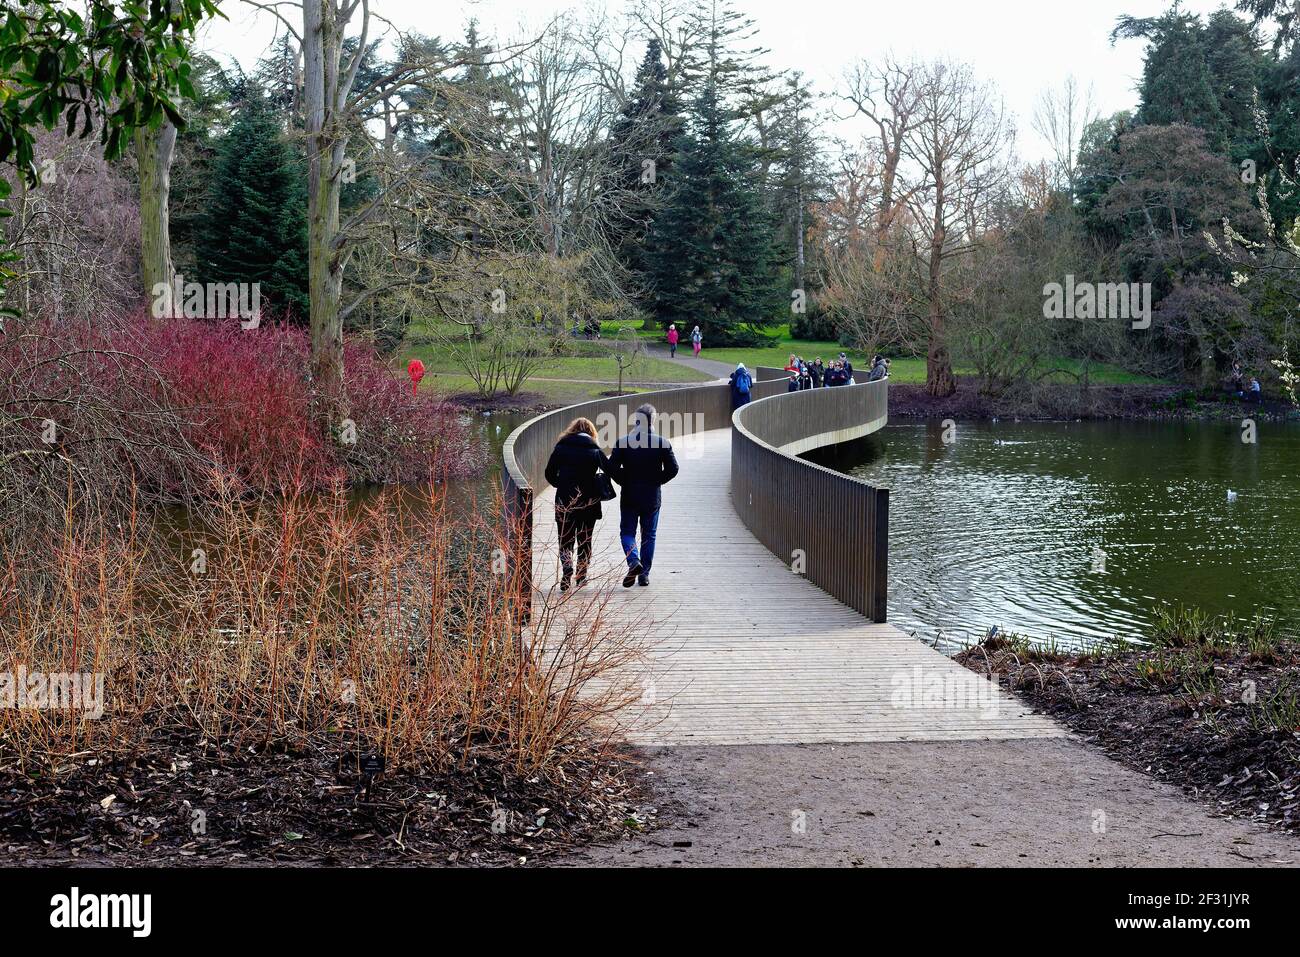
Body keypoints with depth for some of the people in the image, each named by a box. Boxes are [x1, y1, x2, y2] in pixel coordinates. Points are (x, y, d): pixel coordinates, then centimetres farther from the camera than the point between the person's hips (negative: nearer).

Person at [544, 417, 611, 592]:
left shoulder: (561, 447, 1)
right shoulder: (595, 450, 0)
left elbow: (549, 474, 2)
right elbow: (611, 471, -4)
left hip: (564, 501, -1)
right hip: (589, 502, 1)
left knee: (565, 541, 5)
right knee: (585, 541, 15)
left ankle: (567, 570, -19)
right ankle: (581, 576, 19)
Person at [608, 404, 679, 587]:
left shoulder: (623, 442, -6)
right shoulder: (662, 443, -4)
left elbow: (612, 468, -9)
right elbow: (672, 469, -6)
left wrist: (624, 482, 4)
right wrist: (656, 481, 6)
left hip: (629, 497, -1)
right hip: (653, 497, 1)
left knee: (627, 532, 9)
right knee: (648, 535, 12)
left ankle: (633, 560, -17)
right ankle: (644, 574, 11)